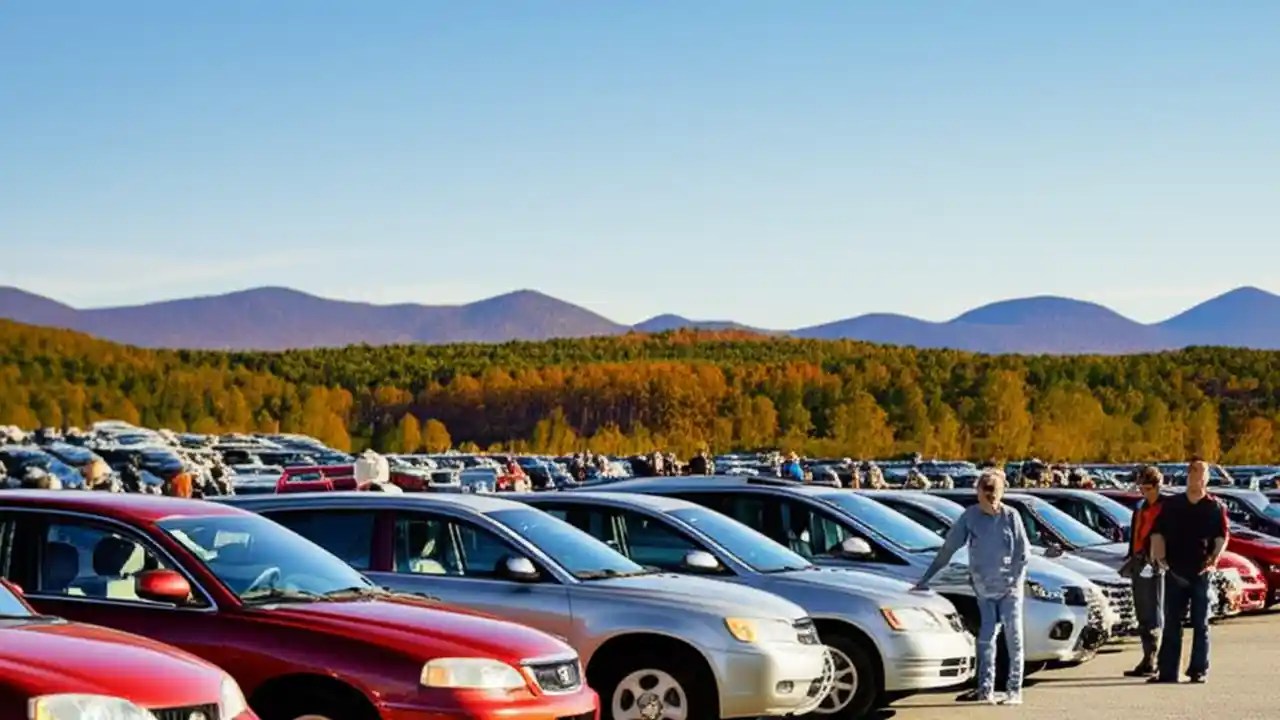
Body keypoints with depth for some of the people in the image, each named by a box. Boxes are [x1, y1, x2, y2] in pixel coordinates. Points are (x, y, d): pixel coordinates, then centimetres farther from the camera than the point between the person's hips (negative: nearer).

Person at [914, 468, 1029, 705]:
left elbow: (1024, 553, -3)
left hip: (1009, 589, -2)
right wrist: (927, 577, -2)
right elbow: (948, 548, 0)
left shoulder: (1011, 516, -7)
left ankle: (1014, 691, 4)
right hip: (984, 590, 2)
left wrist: (1017, 580, -12)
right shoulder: (970, 516, -4)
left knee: (1013, 639, 0)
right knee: (986, 639, 2)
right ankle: (985, 690, 4)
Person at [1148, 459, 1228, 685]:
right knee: (1171, 623, 3)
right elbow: (1157, 532, 8)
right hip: (1175, 572, 2)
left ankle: (1199, 670, 6)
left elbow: (1222, 537, -1)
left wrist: (1215, 558, -17)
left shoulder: (1215, 507, 4)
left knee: (1200, 624, 2)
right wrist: (1160, 556, -8)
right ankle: (1167, 671, 5)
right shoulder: (1171, 505, 10)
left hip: (1202, 573, -2)